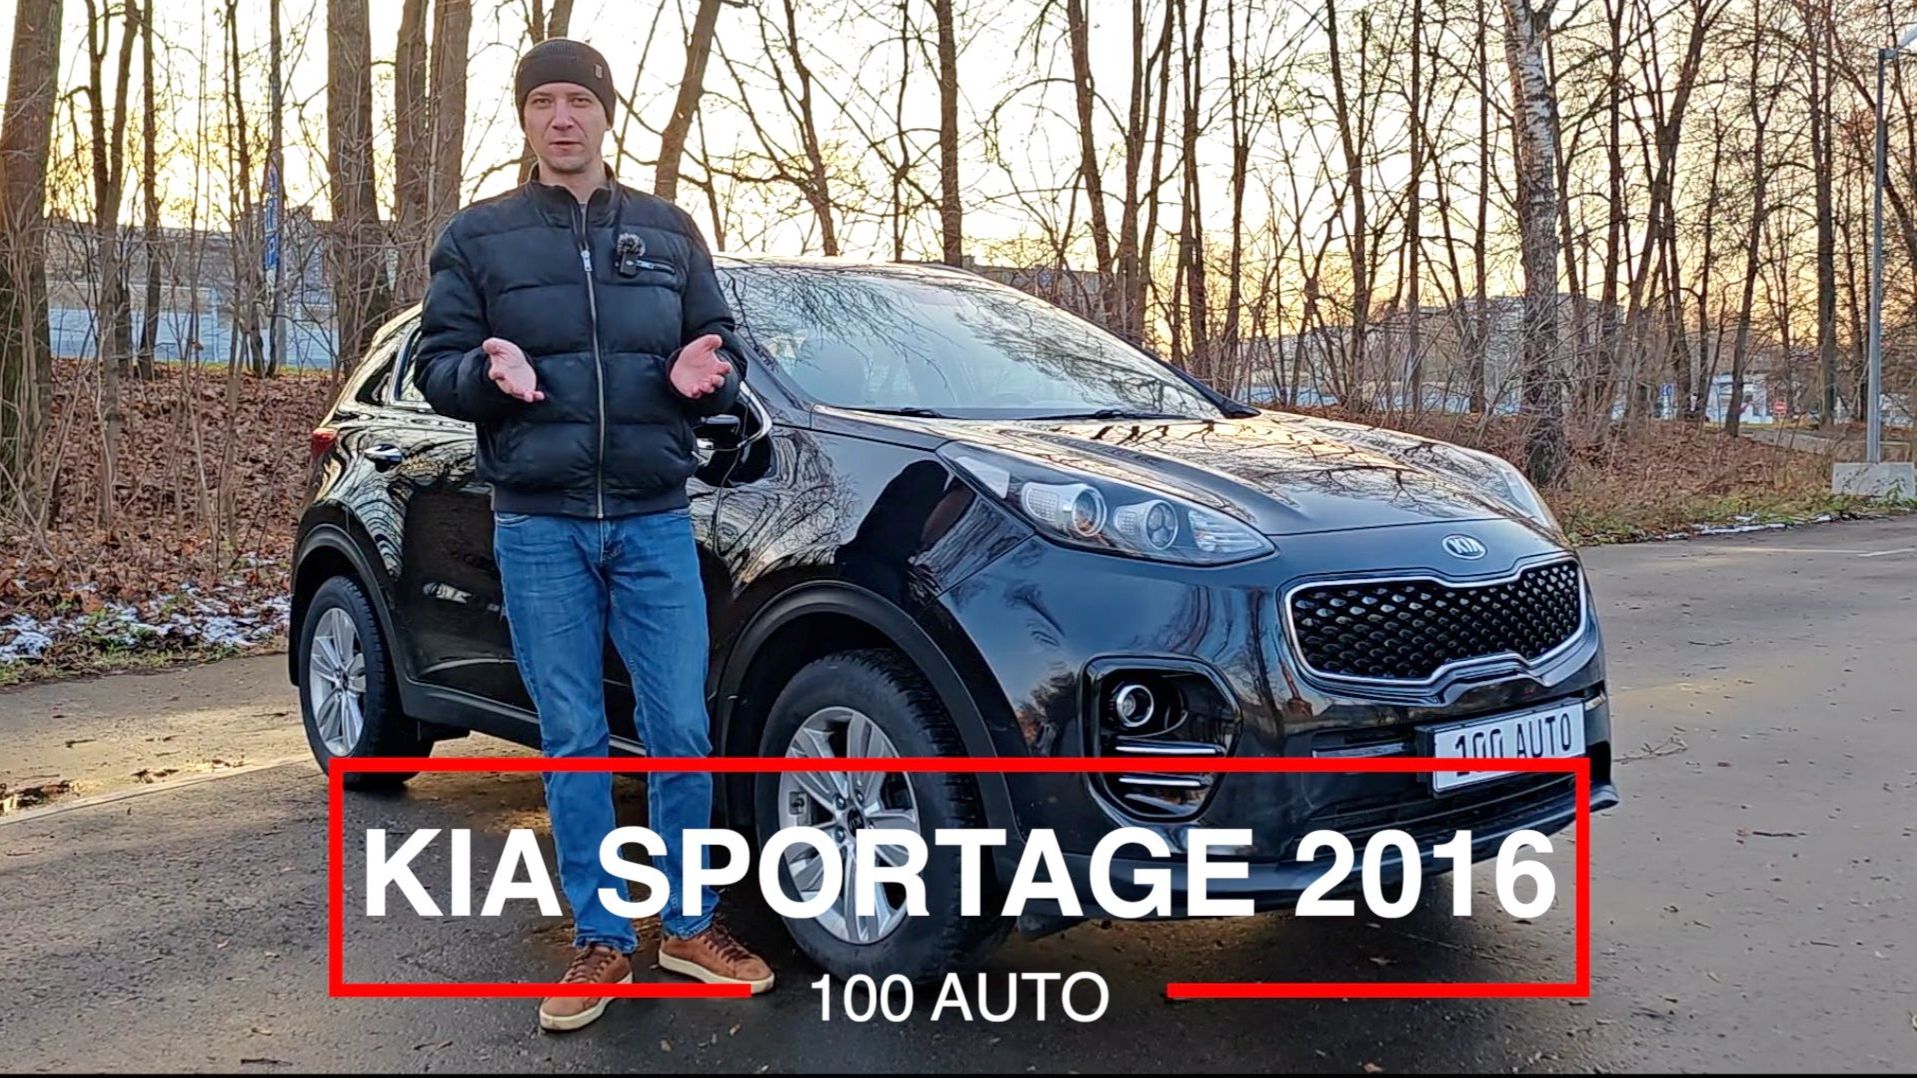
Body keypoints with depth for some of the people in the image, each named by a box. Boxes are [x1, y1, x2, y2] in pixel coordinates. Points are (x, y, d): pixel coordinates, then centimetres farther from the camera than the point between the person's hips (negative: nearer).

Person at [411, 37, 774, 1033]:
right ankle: (601, 938, 15)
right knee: (572, 740, 4)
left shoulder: (668, 232, 11)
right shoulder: (477, 236, 6)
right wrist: (489, 374, -18)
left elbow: (726, 352, 13)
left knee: (681, 729, 2)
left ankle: (690, 926, 17)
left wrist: (704, 374, -11)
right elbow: (436, 366, 4)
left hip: (654, 520, 1)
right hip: (539, 526, -1)